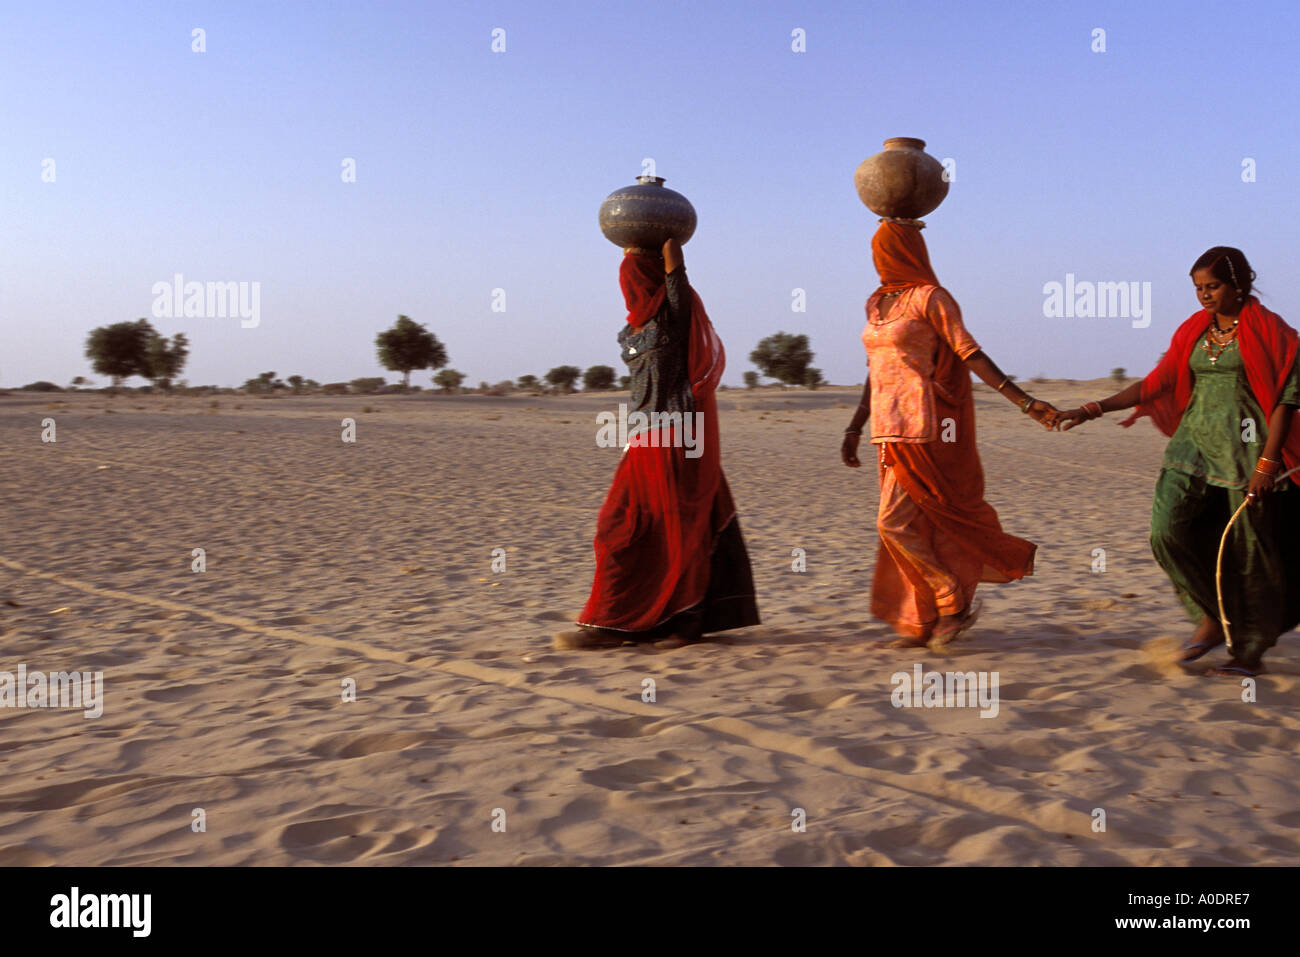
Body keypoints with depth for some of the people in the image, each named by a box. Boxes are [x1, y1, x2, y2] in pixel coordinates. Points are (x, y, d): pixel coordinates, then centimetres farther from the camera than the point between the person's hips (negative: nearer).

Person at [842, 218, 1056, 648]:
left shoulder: (930, 298, -8)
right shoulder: (876, 303, 15)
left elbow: (971, 355, -12)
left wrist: (1024, 401, -18)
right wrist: (854, 428, 19)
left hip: (921, 426, -7)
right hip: (889, 430, 8)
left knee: (895, 523, -10)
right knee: (915, 524, 10)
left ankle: (956, 601, 5)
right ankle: (923, 621, 19)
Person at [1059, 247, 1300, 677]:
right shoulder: (1193, 330, 11)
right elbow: (1158, 382, 11)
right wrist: (1098, 407, 2)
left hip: (1246, 447, -5)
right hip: (1195, 443, 5)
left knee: (1248, 546, 0)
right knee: (1168, 529, -11)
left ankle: (1251, 651, 13)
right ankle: (1212, 615, 10)